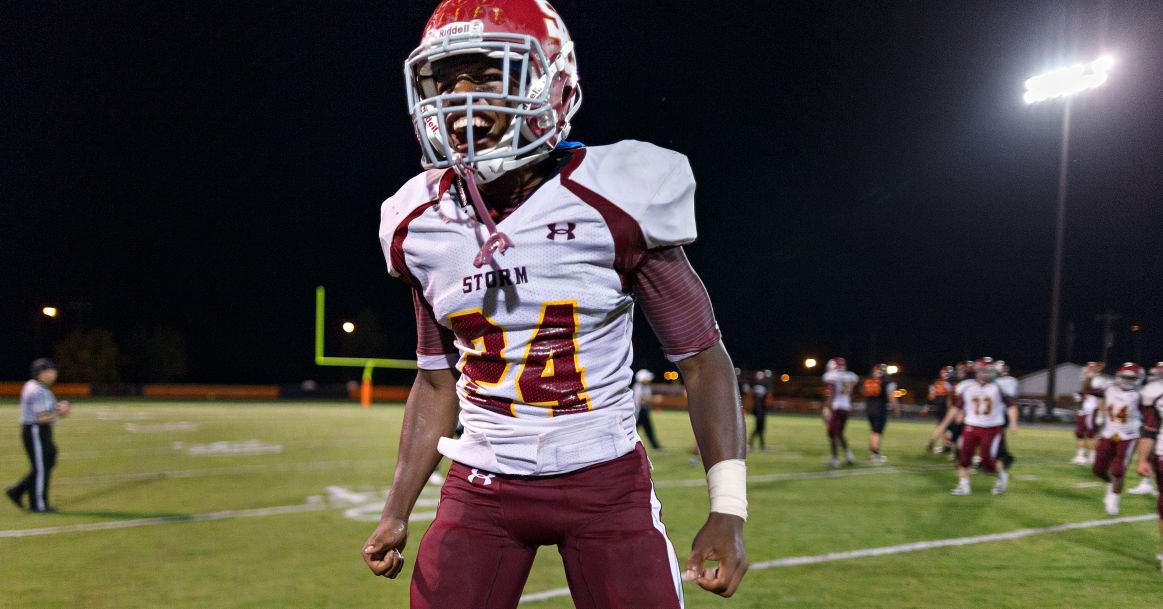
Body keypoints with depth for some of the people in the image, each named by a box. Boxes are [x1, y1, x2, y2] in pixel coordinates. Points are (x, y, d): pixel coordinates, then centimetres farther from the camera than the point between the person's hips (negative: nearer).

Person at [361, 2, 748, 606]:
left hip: (604, 482, -3)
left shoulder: (614, 204, -13)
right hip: (482, 484, 3)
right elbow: (437, 381, 12)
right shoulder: (422, 225, 0)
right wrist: (396, 512, 11)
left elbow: (701, 356, -7)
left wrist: (727, 510, -12)